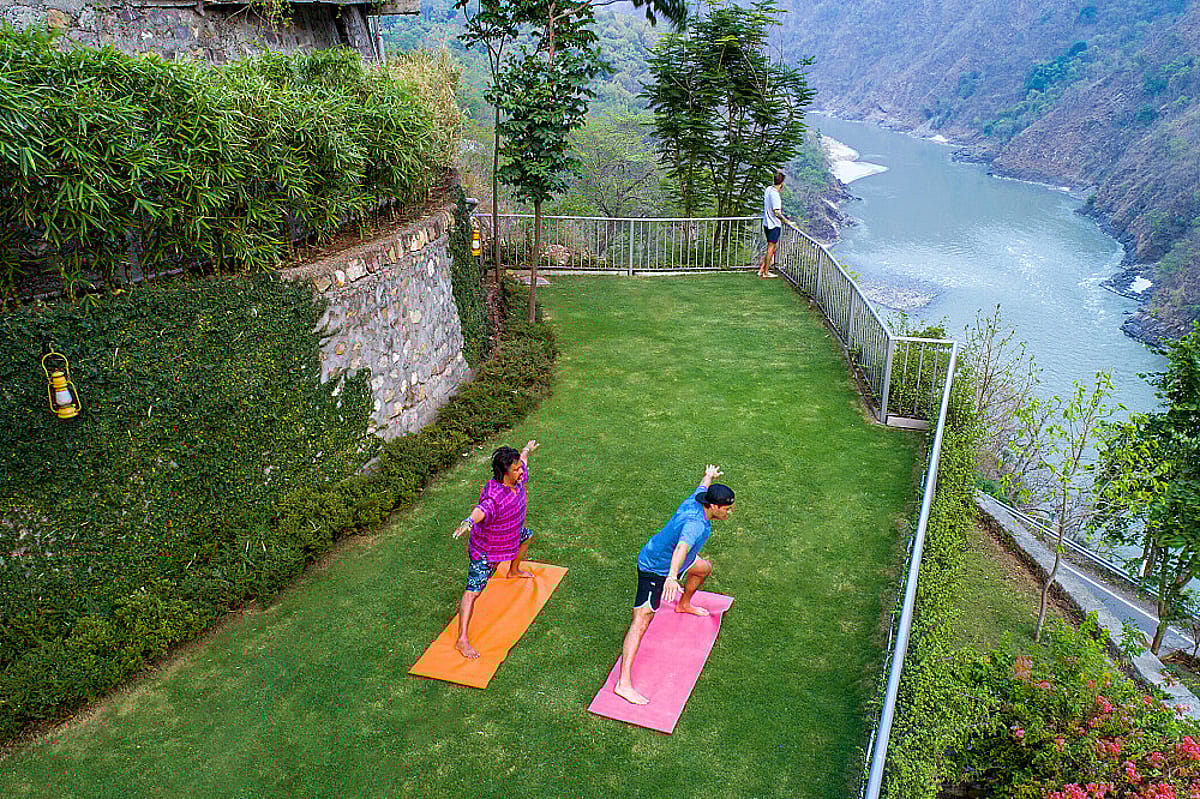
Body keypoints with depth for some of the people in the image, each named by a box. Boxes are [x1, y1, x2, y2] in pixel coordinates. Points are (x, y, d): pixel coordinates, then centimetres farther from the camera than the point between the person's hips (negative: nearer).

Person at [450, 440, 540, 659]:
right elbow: (481, 510, -61)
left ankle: (513, 571, 65)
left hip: (510, 535, 10)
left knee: (527, 536, 37)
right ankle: (462, 640, -15)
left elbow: (522, 459, 10)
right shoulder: (494, 497, -39)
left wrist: (527, 449, 31)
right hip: (486, 550, -10)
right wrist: (469, 522, -82)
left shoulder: (517, 479, -13)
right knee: (473, 591, -14)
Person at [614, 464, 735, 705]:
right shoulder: (695, 523, -36)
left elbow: (703, 486, 15)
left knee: (704, 568, 33)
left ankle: (683, 605, 61)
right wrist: (672, 577, -72)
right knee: (641, 623, -15)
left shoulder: (696, 499, -10)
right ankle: (624, 683, -20)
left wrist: (710, 476, 38)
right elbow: (682, 547, -55)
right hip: (655, 570, -10)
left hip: (670, 559, 10)